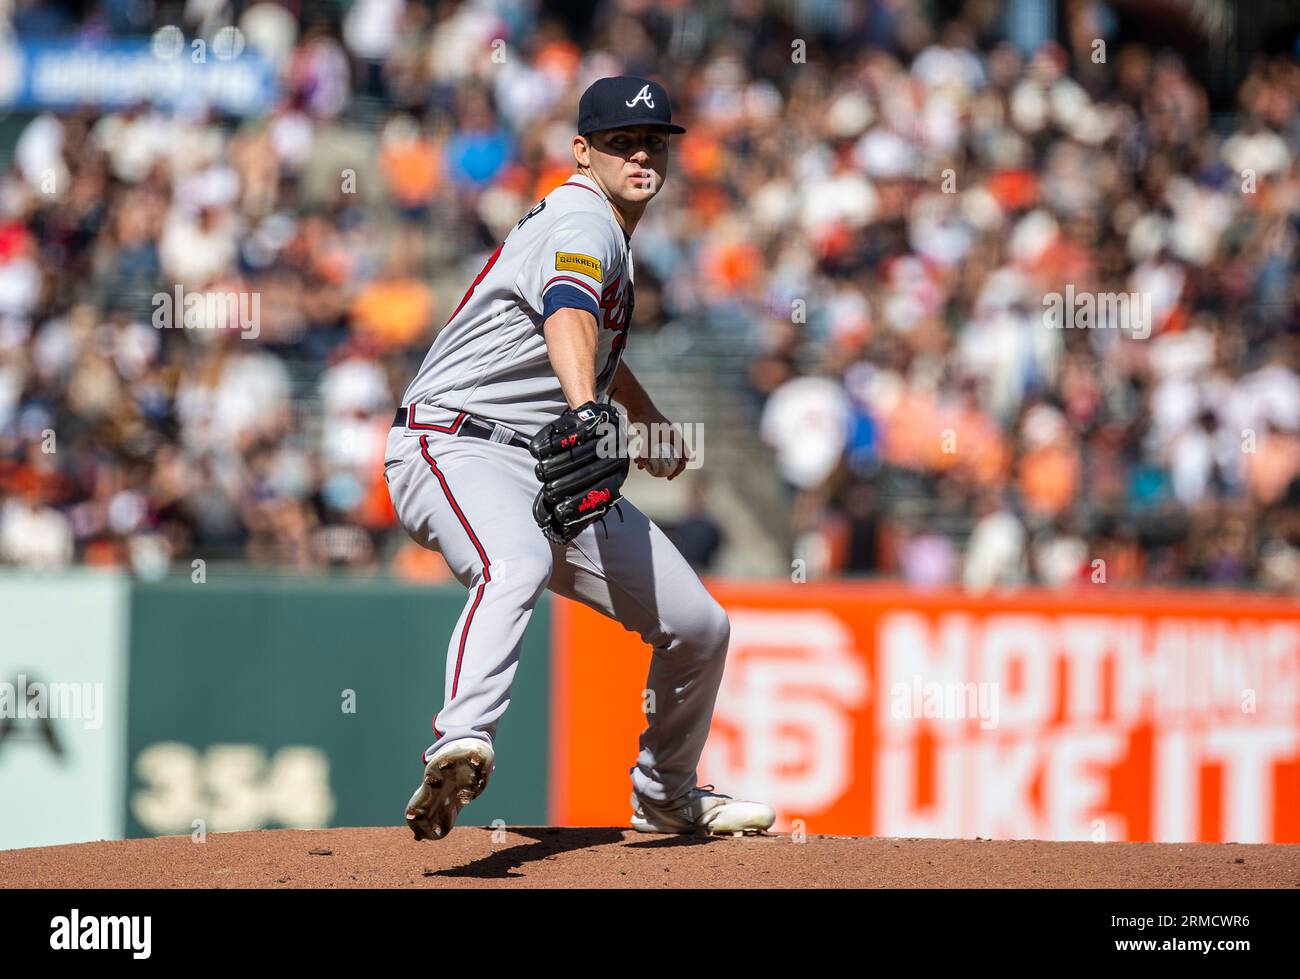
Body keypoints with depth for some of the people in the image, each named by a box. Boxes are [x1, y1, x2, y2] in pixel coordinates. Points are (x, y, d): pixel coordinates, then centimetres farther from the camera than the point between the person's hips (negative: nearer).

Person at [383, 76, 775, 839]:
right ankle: (461, 747, -64)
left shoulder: (608, 231, 20)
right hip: (456, 444, -9)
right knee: (516, 566, -42)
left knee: (699, 628, 8)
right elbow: (568, 316, -35)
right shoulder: (583, 221, -12)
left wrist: (643, 411, 56)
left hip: (553, 469, 9)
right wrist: (587, 408, -55)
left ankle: (667, 797, 30)